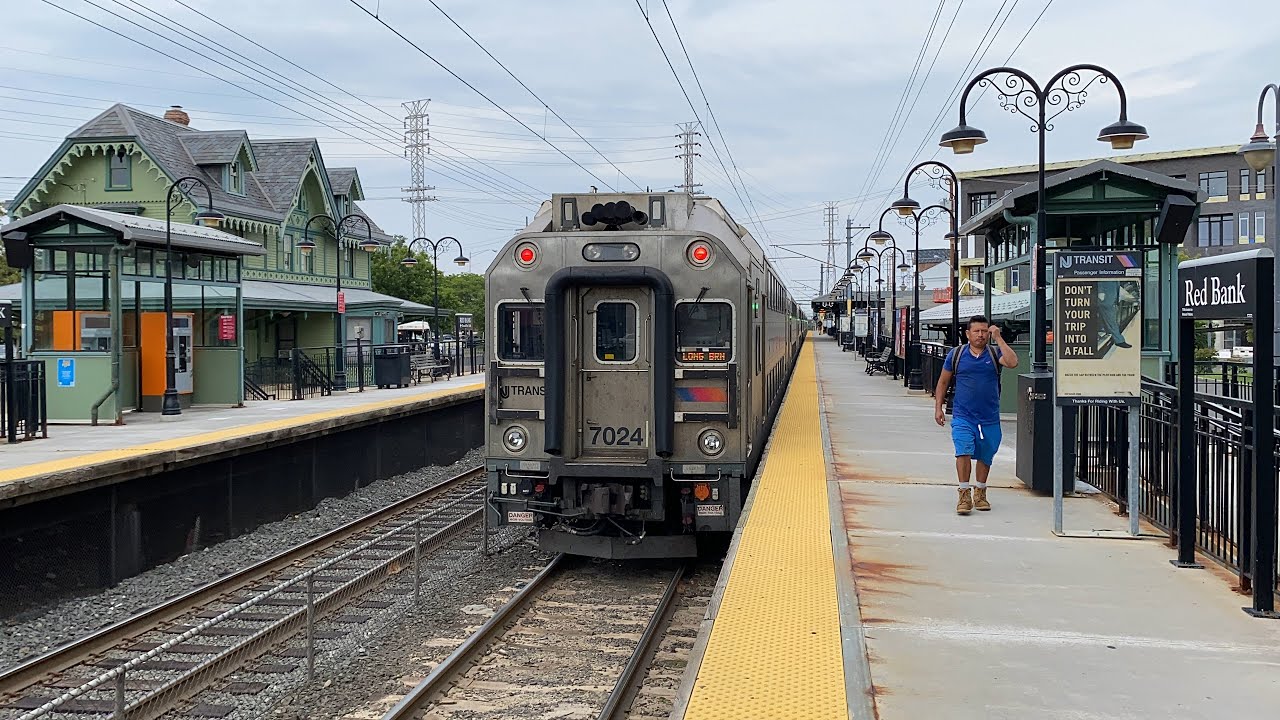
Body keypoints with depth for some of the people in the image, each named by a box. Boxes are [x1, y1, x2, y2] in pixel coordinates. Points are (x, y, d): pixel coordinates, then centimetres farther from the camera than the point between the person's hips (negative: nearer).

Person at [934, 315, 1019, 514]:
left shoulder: (995, 353, 2)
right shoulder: (956, 354, 3)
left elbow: (1012, 363, -20)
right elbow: (943, 382, 11)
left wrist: (998, 338, -17)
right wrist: (938, 408, 6)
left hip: (989, 419, 2)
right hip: (963, 417, -1)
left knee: (985, 457, 13)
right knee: (963, 452, -17)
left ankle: (980, 493, 31)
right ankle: (964, 495, -12)